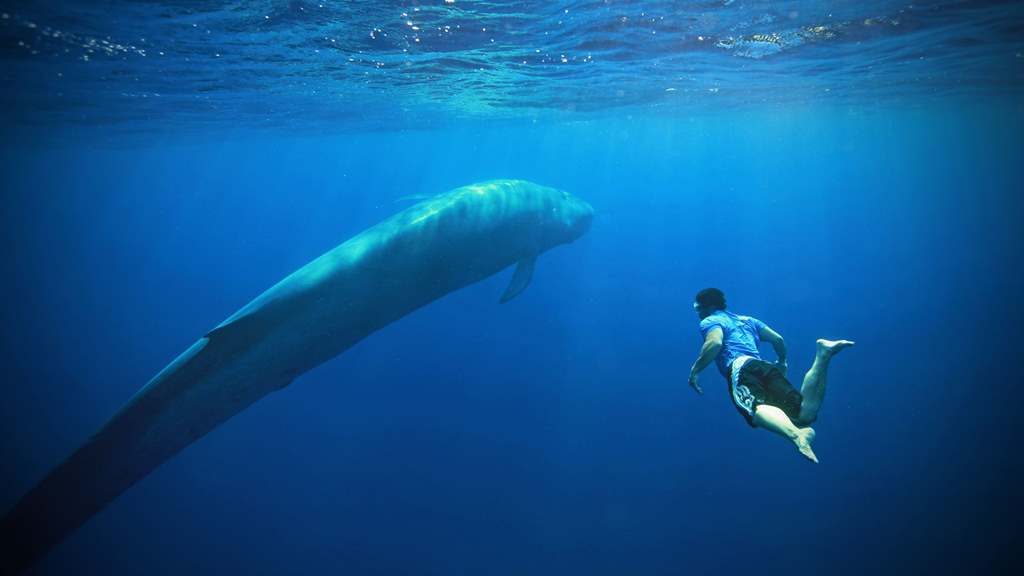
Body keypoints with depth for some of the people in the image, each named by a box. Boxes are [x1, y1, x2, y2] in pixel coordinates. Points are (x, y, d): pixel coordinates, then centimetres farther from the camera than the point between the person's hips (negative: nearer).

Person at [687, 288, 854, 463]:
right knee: (804, 414, -10)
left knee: (756, 407, -33)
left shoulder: (710, 321, 16)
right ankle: (823, 354, -19)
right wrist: (782, 362, 50)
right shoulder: (747, 319, 37)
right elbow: (778, 339, 32)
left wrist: (695, 370, -1)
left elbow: (715, 343, -7)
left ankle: (795, 434, -64)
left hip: (740, 367, -6)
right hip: (767, 367, 6)